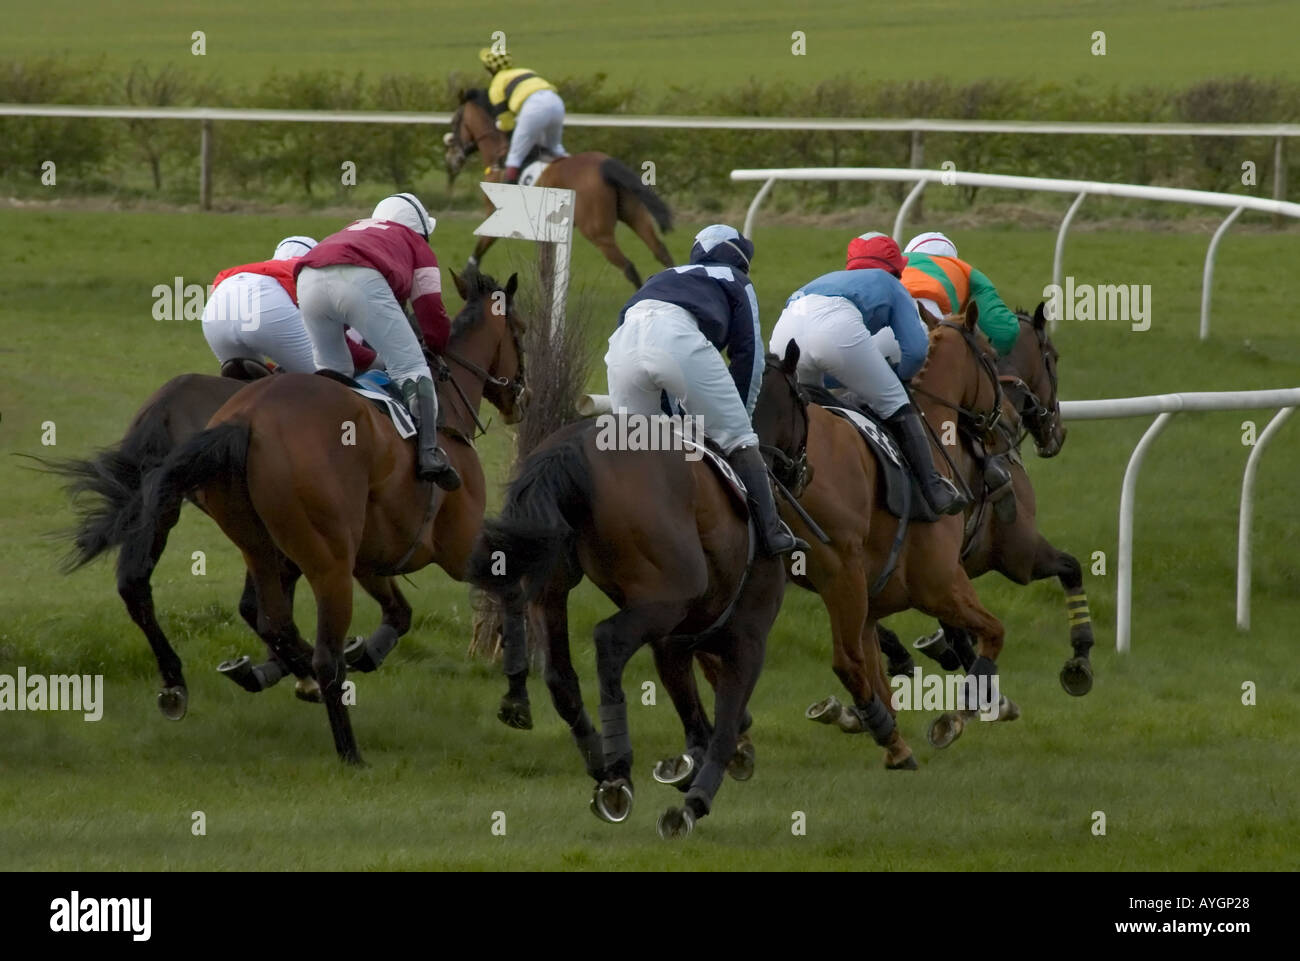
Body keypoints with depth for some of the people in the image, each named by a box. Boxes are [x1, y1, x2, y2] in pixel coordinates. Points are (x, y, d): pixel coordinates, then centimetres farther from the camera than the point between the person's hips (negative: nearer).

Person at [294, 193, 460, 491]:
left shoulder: (353, 230, 44)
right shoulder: (415, 244, 30)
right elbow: (431, 312, 26)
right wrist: (439, 349, 45)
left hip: (309, 279, 5)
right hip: (362, 278, -5)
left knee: (331, 371, 24)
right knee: (410, 369, 2)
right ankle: (428, 451, -13)